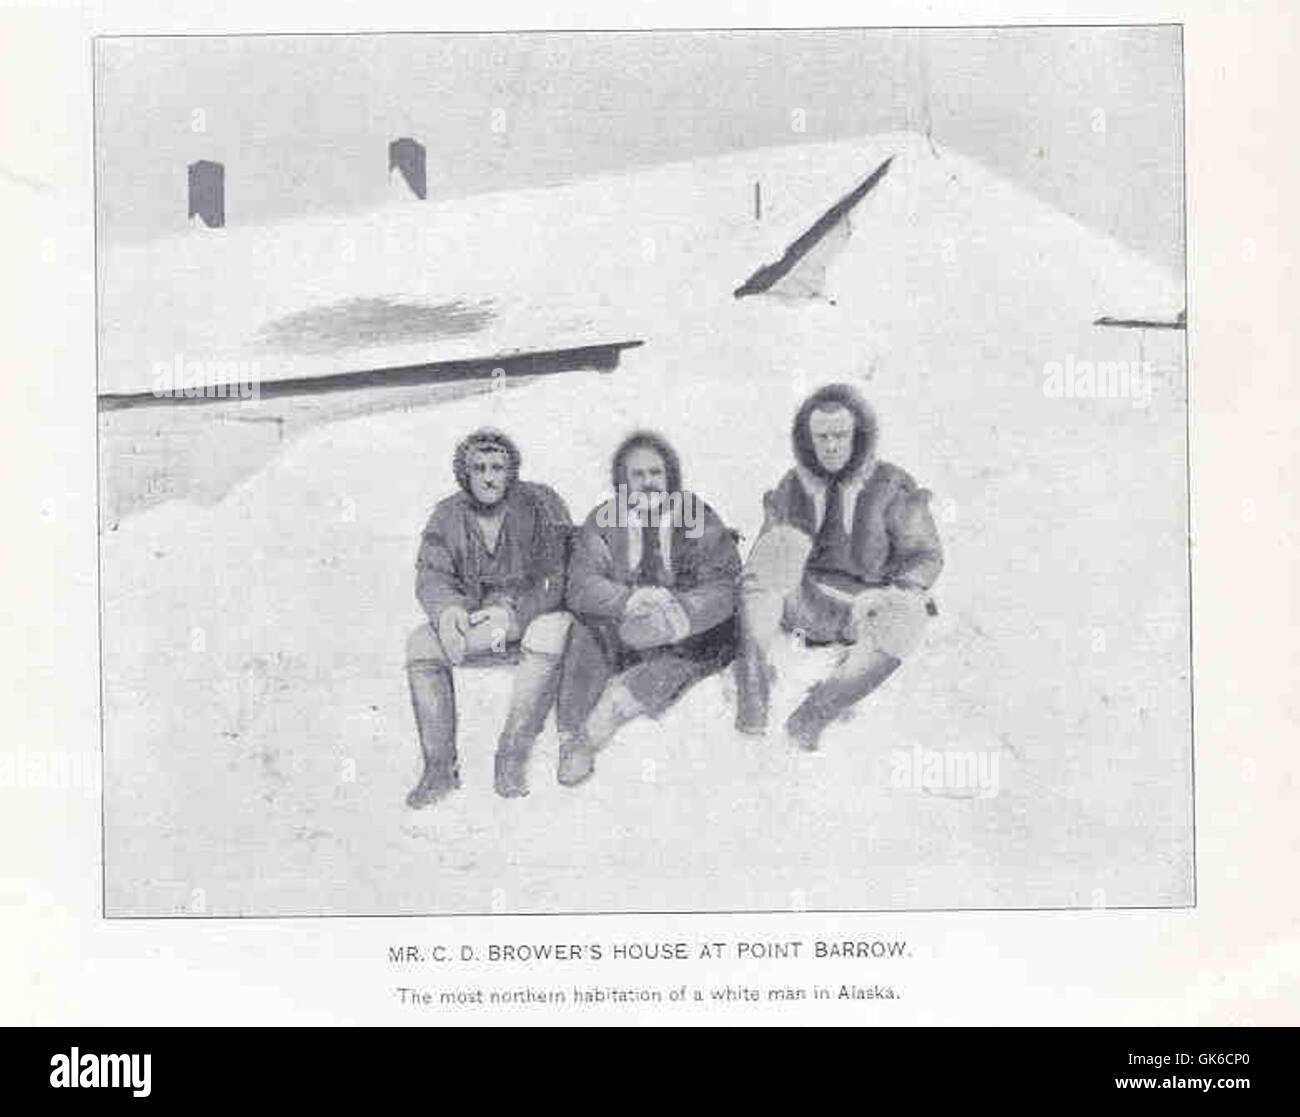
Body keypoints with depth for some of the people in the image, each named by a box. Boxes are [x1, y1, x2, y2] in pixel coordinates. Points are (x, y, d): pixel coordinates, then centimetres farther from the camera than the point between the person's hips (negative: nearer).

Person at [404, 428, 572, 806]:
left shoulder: (541, 505, -9)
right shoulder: (448, 516, 3)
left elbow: (560, 575, -17)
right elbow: (431, 575, -6)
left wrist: (513, 612, -32)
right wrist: (447, 609, -30)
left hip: (535, 615, -3)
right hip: (474, 623, 4)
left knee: (551, 634, -37)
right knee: (420, 644, -21)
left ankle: (512, 759, -31)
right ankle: (439, 767, -19)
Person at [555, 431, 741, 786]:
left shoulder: (700, 520, 3)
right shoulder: (603, 520, 7)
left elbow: (725, 587, -7)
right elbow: (580, 585, -6)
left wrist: (680, 611, -28)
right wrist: (628, 600, -27)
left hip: (690, 634, 0)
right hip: (622, 632, 1)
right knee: (588, 626, -28)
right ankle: (573, 740, -32)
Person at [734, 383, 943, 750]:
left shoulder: (892, 486, 3)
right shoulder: (791, 488, 10)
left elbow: (926, 557, 1)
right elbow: (764, 562, 15)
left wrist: (887, 595, -19)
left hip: (863, 610, -1)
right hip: (805, 607, 2)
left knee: (907, 613, -34)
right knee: (784, 543, -27)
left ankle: (815, 713, -37)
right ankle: (753, 679, -39)